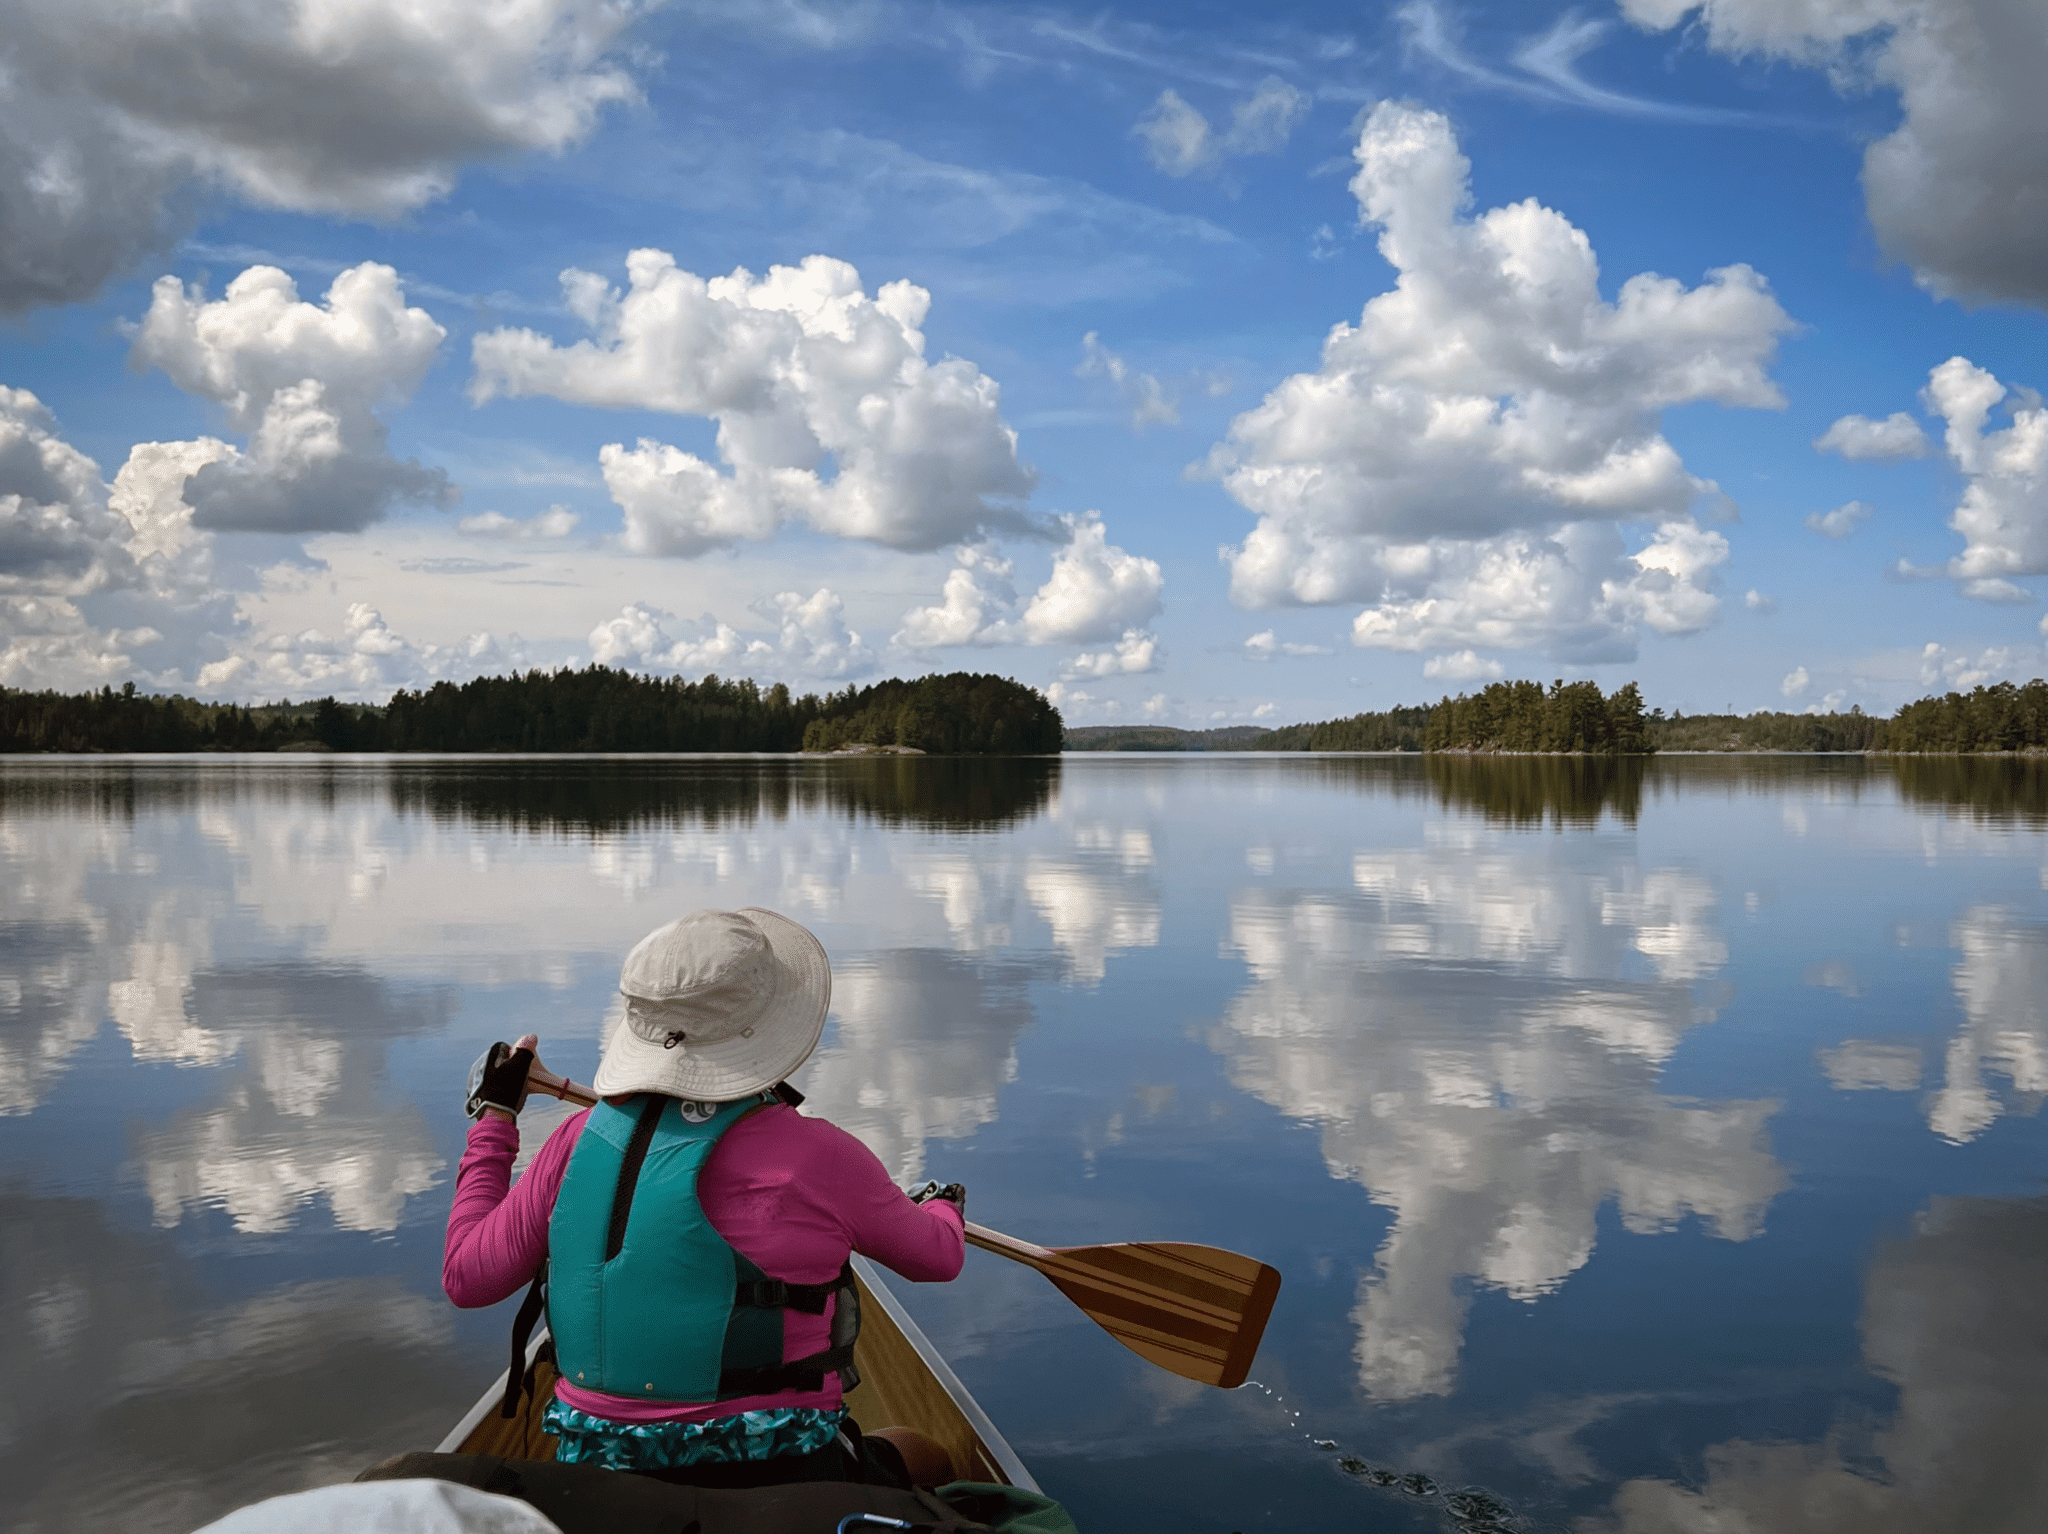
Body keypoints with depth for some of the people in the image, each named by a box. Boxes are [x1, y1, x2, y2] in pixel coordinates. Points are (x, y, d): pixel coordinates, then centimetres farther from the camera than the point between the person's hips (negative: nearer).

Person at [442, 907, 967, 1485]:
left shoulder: (582, 1141, -5)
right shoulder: (821, 1159, -13)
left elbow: (467, 1278, 7)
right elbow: (939, 1256, 5)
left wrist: (493, 1119, 18)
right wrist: (943, 1204, 30)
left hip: (596, 1468, 5)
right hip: (771, 1475, -5)